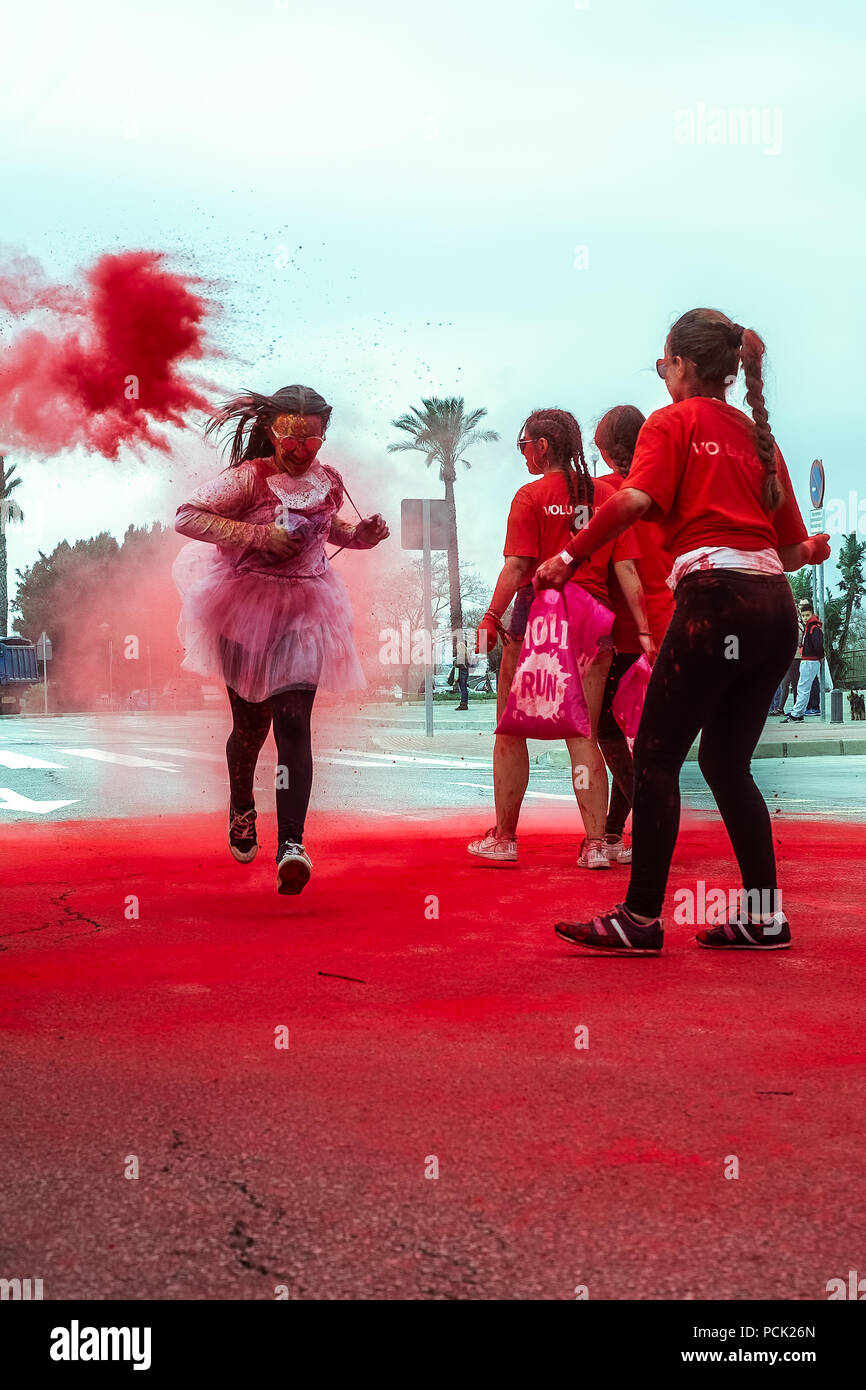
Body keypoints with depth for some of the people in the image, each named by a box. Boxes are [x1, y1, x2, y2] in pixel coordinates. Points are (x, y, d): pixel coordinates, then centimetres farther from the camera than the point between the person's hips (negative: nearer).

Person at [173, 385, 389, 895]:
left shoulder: (328, 481, 4)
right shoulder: (250, 478, -13)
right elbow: (187, 517, -19)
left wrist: (362, 534, 5)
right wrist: (259, 534, -25)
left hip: (304, 612, 2)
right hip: (246, 608, -2)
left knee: (293, 723, -12)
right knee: (250, 723, 10)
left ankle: (292, 843, -19)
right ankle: (241, 808, 42)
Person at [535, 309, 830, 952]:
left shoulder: (673, 422, 4)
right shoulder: (757, 434, 20)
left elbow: (634, 500, -15)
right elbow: (790, 547, 18)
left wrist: (568, 557, -11)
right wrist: (808, 550, 39)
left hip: (716, 597, -7)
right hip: (776, 606, 7)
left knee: (656, 756, -1)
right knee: (727, 760, 16)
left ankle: (641, 918, -2)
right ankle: (765, 915, 14)